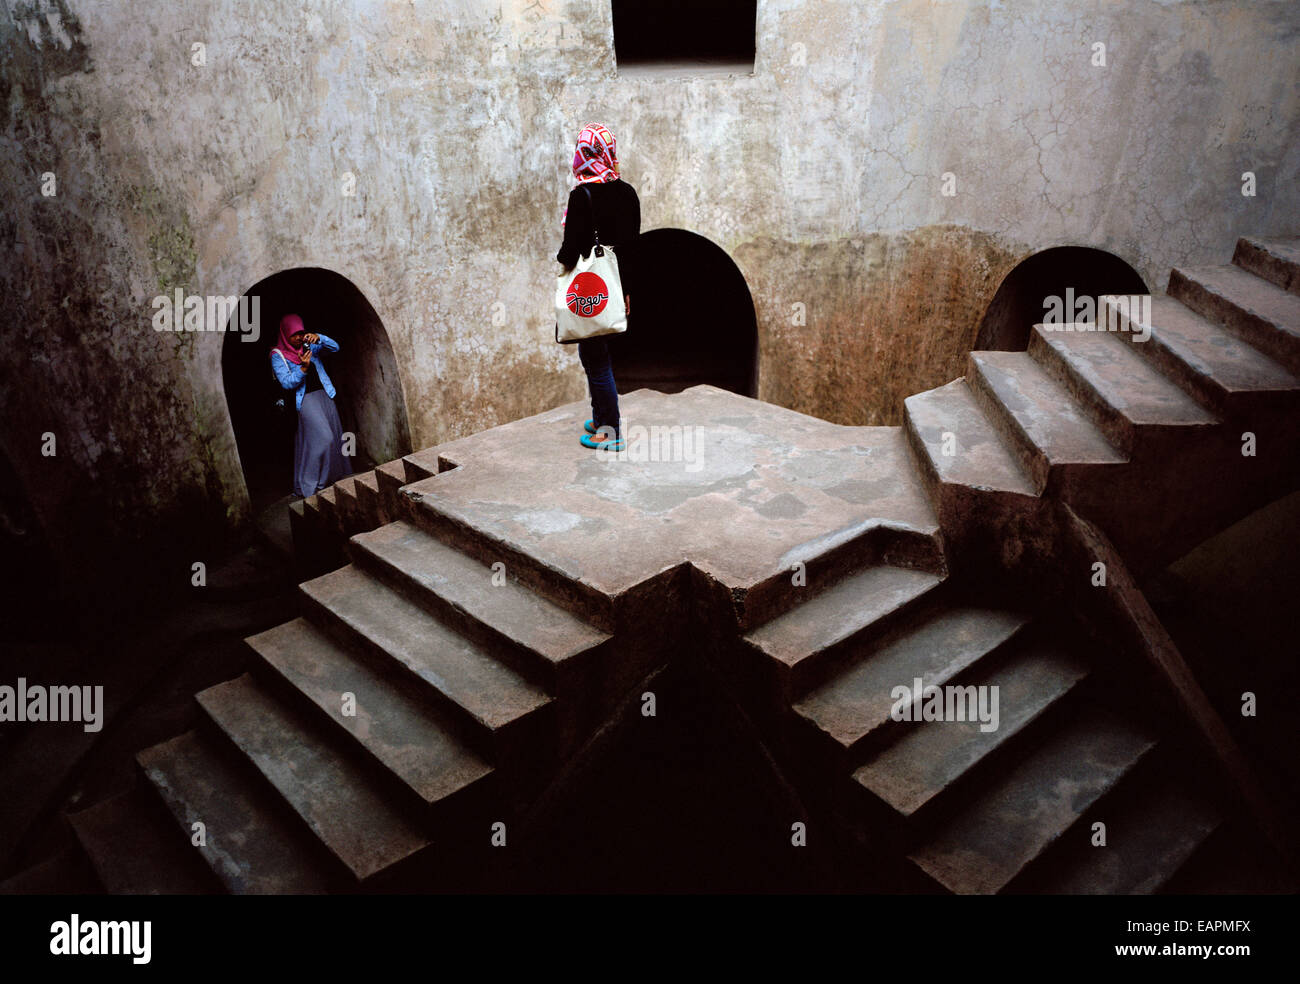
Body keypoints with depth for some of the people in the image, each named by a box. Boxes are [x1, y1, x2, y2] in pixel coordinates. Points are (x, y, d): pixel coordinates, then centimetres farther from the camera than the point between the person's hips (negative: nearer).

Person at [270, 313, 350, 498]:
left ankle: (338, 479, 18)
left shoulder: (310, 346, 12)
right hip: (306, 399, -6)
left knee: (335, 436, 5)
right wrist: (303, 368, -26)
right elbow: (286, 383, -10)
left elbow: (335, 347, 2)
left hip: (325, 394, 6)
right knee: (323, 438, -16)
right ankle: (311, 486, -9)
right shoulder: (278, 355, -2)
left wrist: (318, 337, -17)